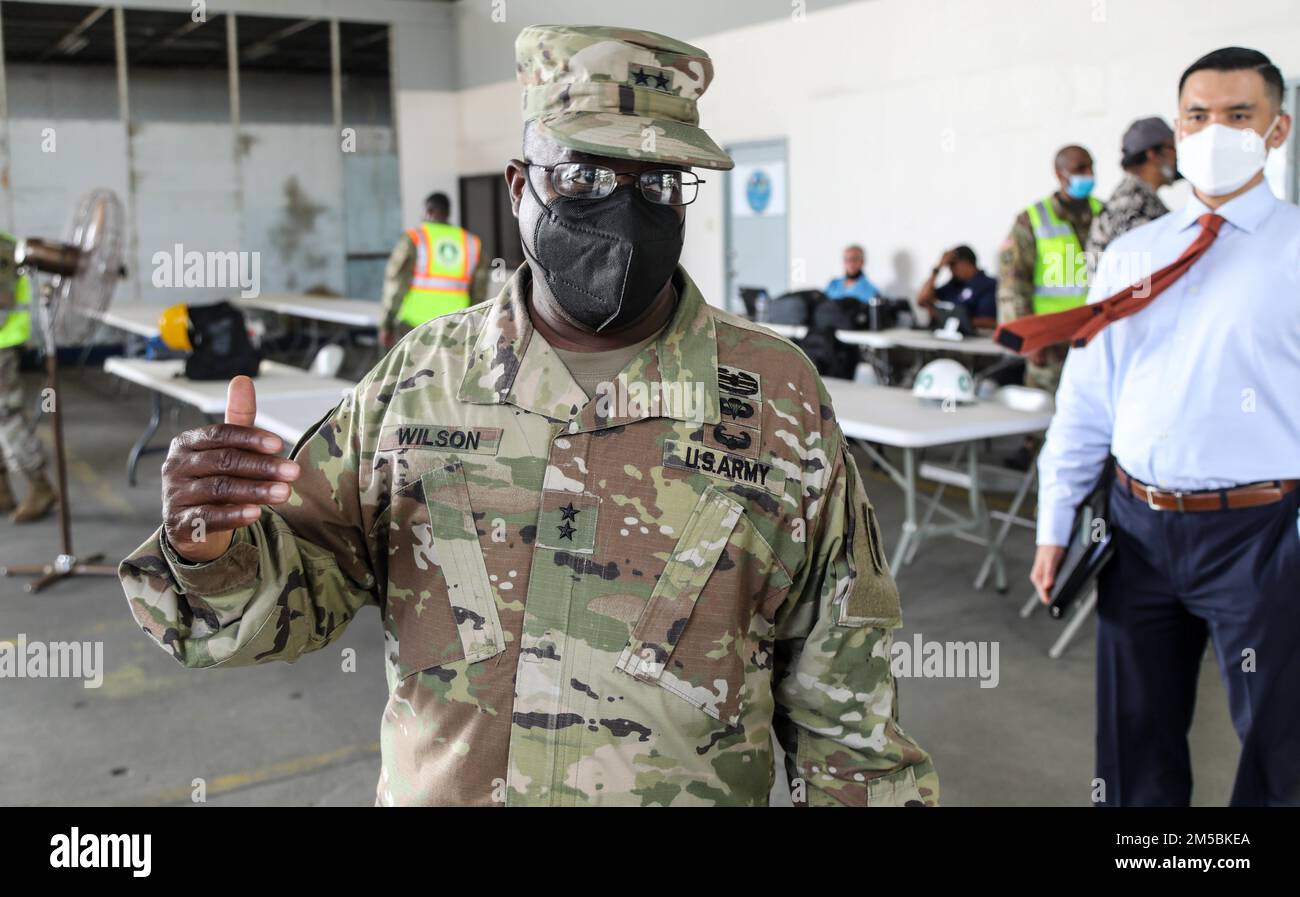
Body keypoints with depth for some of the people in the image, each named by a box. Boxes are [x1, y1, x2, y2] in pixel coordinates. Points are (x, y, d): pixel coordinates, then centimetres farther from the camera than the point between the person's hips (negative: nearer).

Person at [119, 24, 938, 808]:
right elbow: (305, 580, -4)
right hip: (431, 787, 2)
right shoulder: (420, 377, -6)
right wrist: (216, 552, -23)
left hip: (694, 787, -1)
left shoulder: (780, 398, -10)